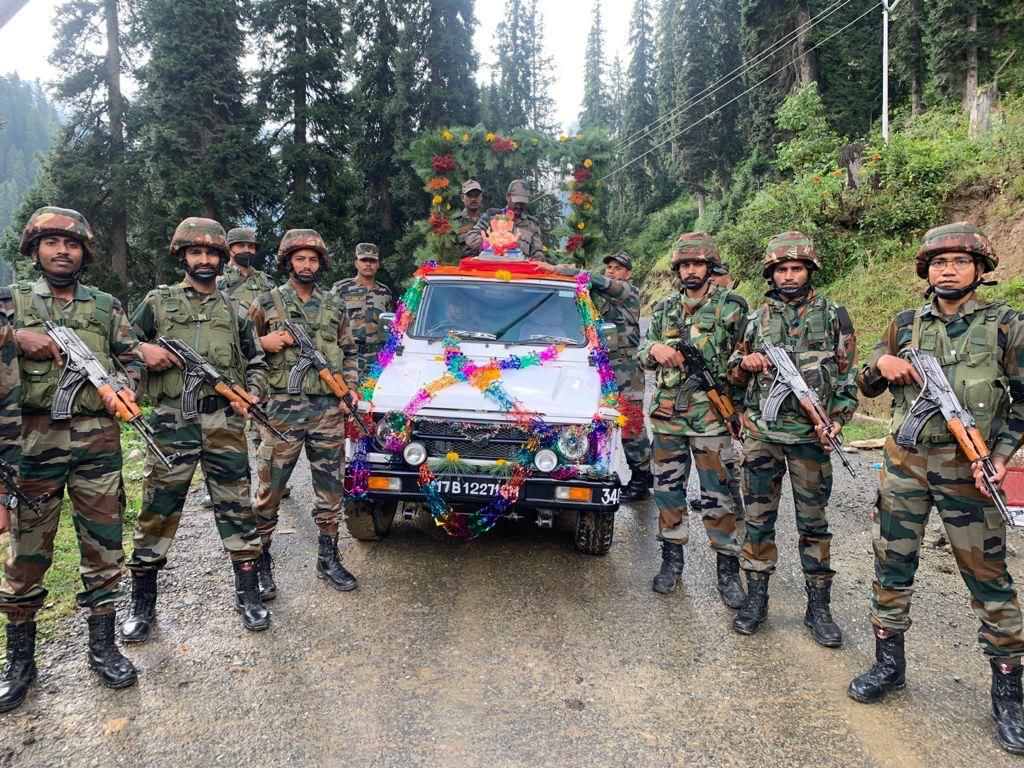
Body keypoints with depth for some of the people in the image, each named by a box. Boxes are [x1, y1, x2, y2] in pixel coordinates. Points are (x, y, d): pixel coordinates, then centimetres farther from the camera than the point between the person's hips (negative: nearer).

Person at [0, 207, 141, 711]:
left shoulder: (106, 306, 11)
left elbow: (132, 358, 11)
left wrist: (123, 387, -9)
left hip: (98, 441, 1)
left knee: (103, 545, 6)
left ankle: (102, 645, 20)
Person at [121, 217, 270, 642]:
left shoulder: (234, 310, 14)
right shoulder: (158, 301, 9)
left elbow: (257, 363, 18)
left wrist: (251, 394, 1)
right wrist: (142, 350, -9)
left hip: (225, 422, 1)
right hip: (172, 422, -1)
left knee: (237, 507, 4)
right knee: (157, 512, 4)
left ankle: (248, 595, 15)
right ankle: (142, 604, 19)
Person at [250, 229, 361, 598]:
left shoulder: (334, 306, 12)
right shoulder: (267, 304, 3)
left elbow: (349, 352, 17)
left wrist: (349, 391, 5)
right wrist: (264, 344, -13)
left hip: (329, 409, 3)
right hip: (284, 409, -3)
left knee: (330, 487, 9)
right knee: (270, 490, 2)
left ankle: (328, 559, 23)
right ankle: (260, 563, 17)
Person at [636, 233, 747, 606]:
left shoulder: (730, 306, -1)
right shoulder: (665, 309, 12)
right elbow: (642, 355, 11)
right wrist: (654, 349, -10)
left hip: (710, 417, -4)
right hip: (666, 415, 4)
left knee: (719, 494, 2)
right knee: (668, 489, 12)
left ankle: (727, 567, 15)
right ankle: (672, 558, 26)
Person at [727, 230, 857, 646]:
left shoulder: (833, 316, 4)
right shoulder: (756, 319, 9)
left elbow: (848, 375, 5)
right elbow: (734, 374, 15)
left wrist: (837, 420, -7)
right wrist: (746, 363, -7)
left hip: (811, 435, -1)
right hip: (761, 432, 2)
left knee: (814, 521, 7)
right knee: (758, 517, 7)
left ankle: (818, 606, 18)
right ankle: (756, 598, 19)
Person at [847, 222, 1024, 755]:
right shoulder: (904, 325, 7)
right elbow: (867, 387, 13)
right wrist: (882, 363, -8)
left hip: (967, 467, -2)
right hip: (904, 462, 3)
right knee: (892, 563, 9)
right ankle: (889, 664, 25)